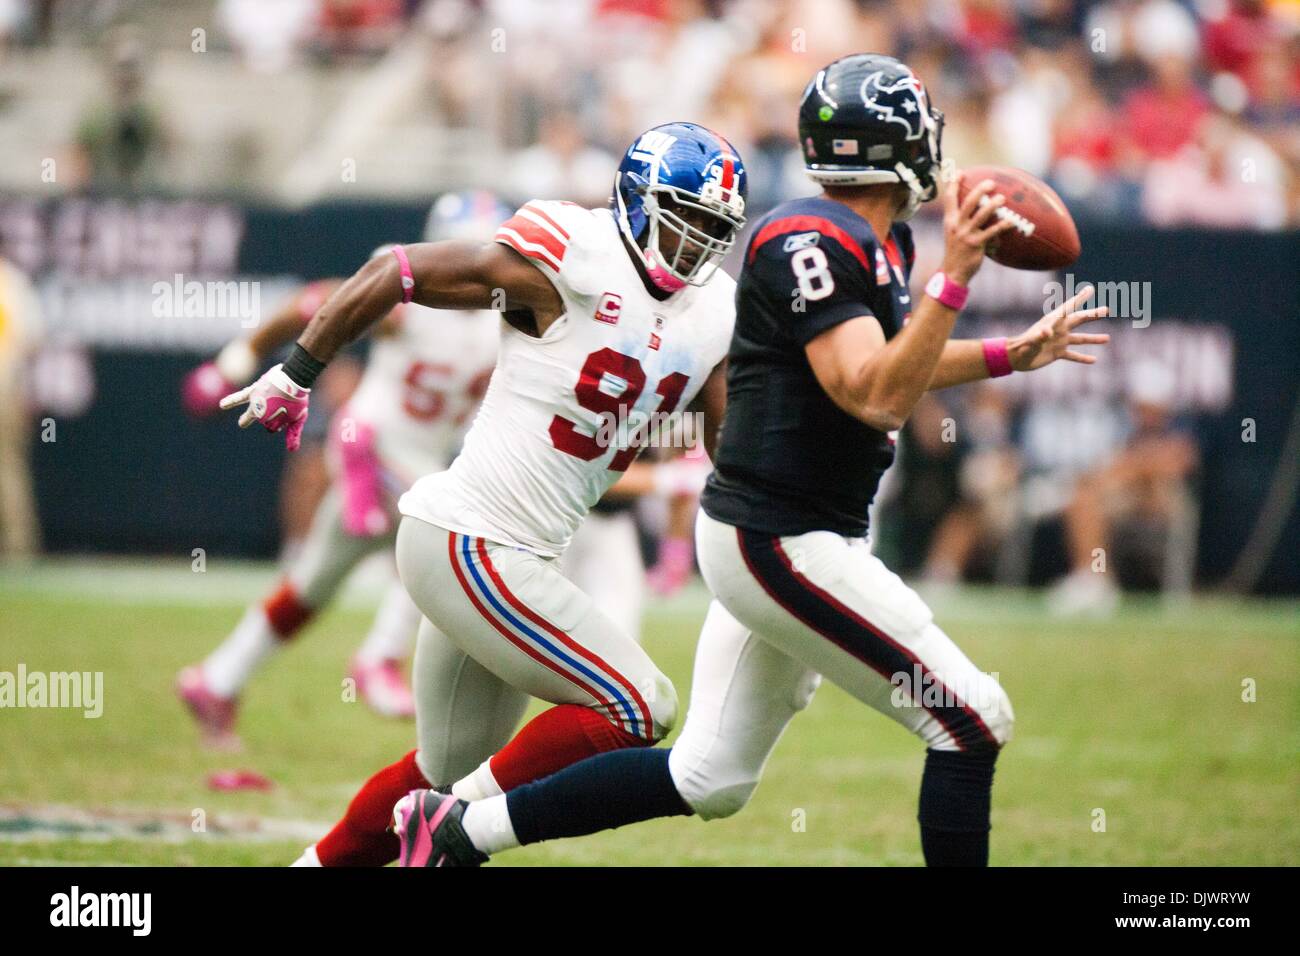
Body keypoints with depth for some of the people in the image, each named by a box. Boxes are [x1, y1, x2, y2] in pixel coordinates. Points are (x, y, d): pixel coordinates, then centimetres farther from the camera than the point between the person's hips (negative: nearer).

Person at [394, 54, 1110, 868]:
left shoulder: (882, 243, 10)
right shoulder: (810, 244, -19)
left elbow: (890, 366, 28)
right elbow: (877, 399, -27)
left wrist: (1012, 356, 23)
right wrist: (954, 279, -33)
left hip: (769, 536, 10)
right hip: (782, 545, -10)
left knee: (708, 781, 14)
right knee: (972, 724, -7)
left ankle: (457, 831, 18)